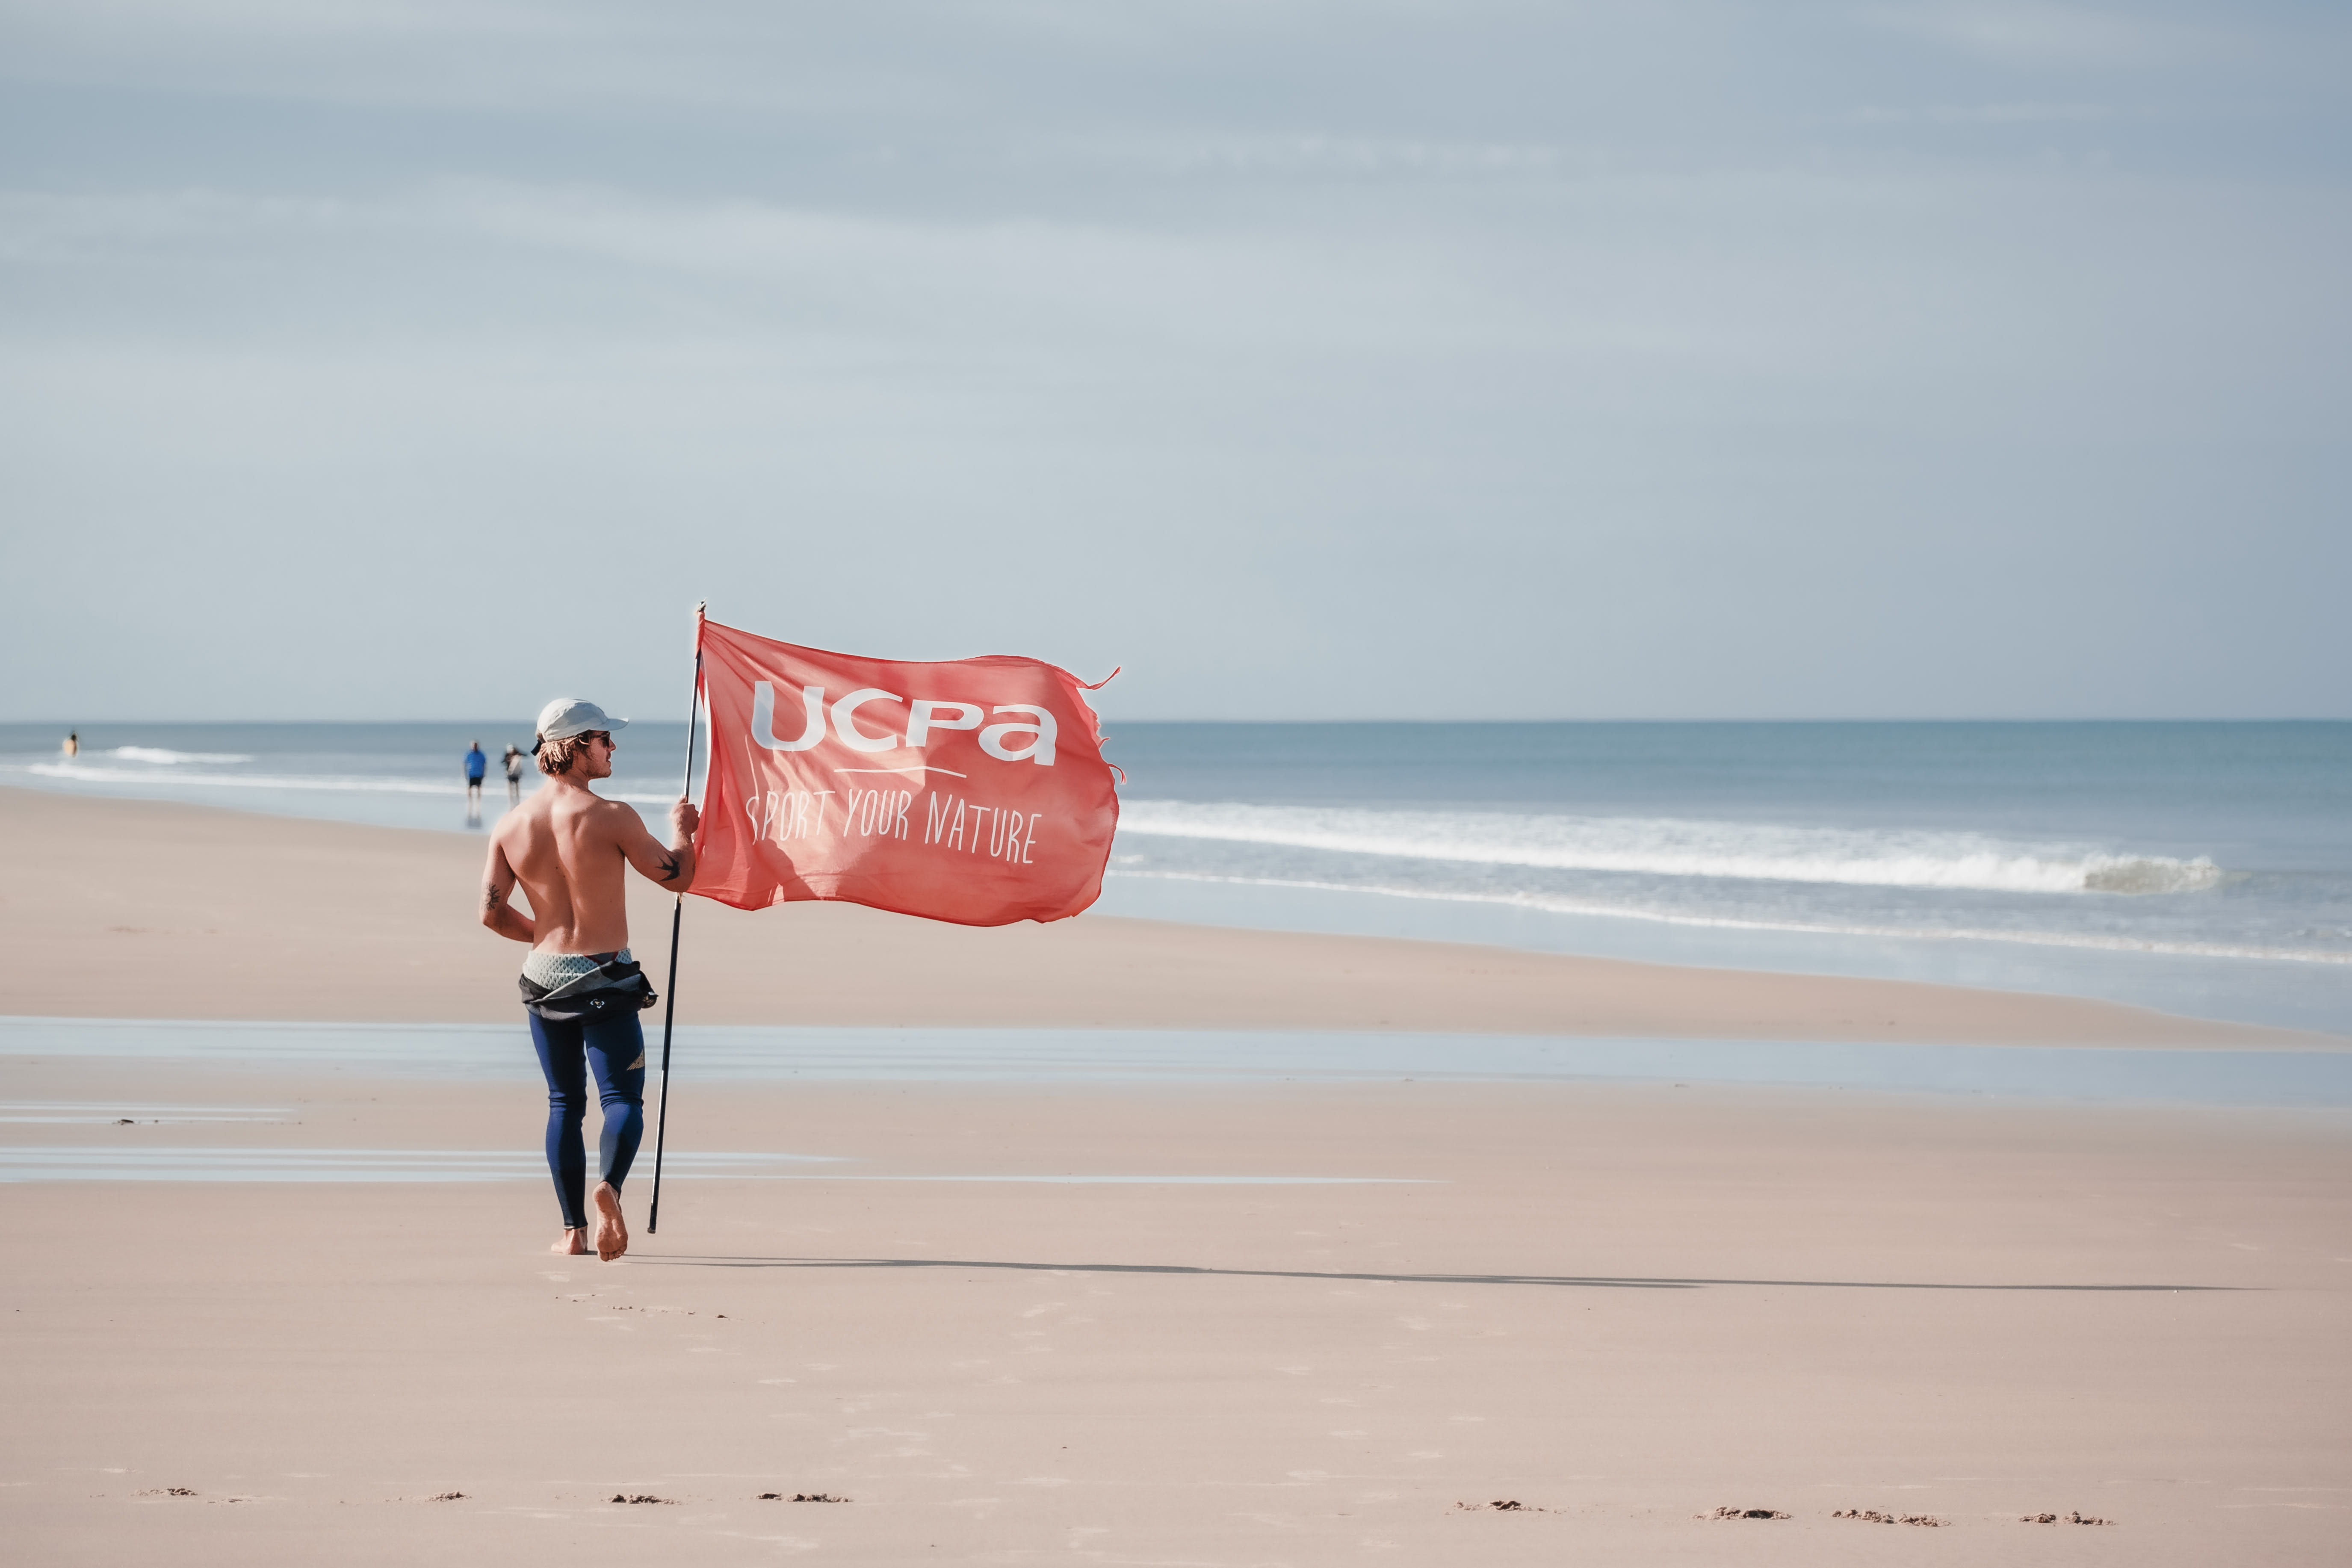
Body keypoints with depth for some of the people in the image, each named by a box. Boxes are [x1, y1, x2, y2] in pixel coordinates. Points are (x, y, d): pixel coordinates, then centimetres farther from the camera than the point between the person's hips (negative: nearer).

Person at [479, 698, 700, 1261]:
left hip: (545, 976, 4)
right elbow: (677, 877, -5)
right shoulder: (610, 817, -13)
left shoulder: (512, 825, 1)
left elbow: (491, 913, 3)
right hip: (606, 978, -4)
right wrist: (681, 830, 16)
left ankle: (573, 1231, 14)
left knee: (564, 1104, 14)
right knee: (623, 1098, -2)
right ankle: (608, 1186, -30)